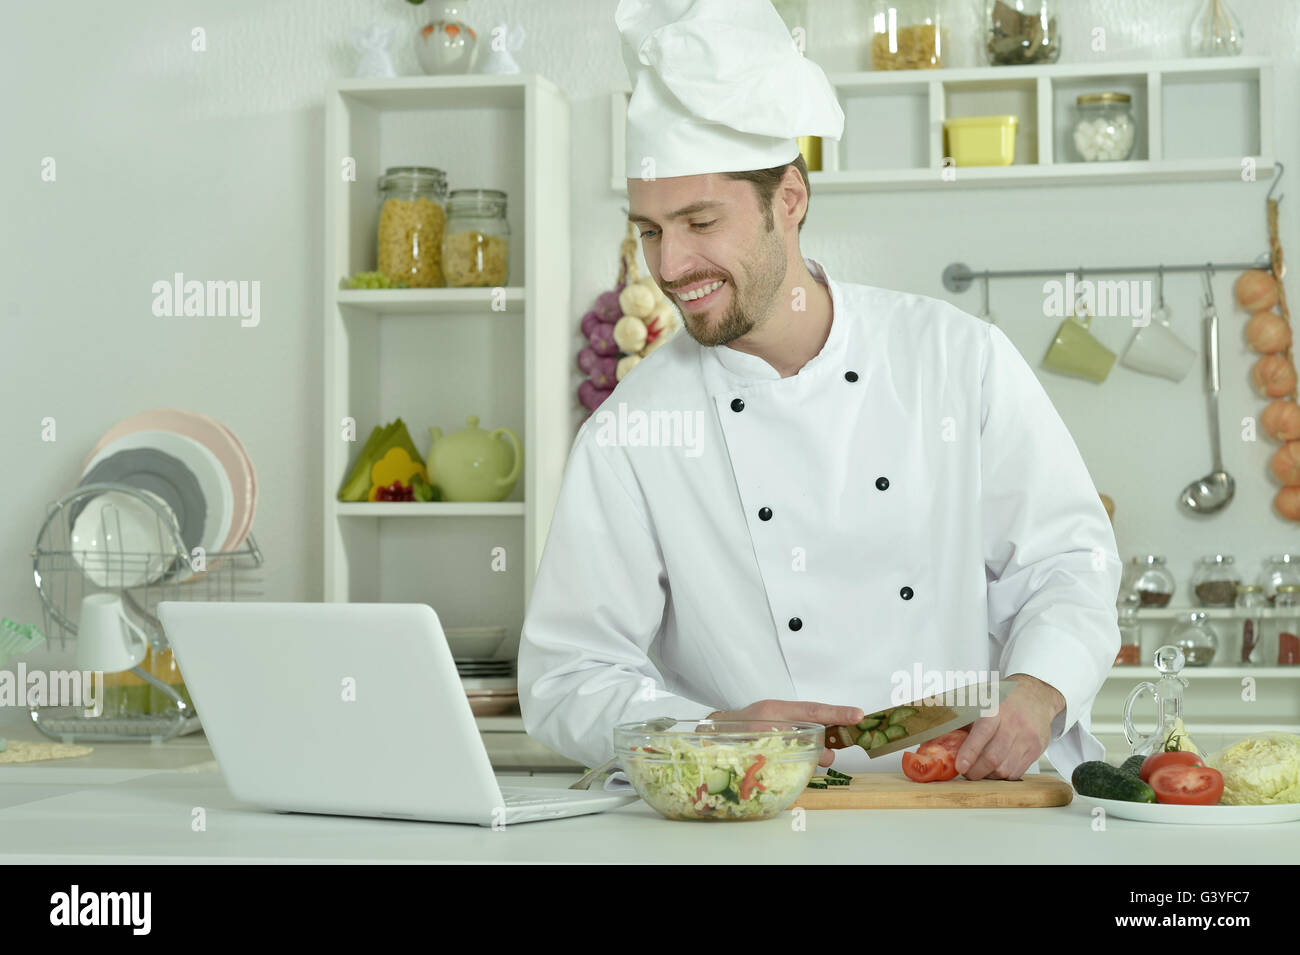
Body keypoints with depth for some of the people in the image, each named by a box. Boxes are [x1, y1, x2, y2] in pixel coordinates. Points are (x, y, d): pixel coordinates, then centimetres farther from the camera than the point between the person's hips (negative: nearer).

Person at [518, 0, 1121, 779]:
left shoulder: (960, 356, 4)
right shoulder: (628, 434, 0)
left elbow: (1067, 556, 7)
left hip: (989, 806, 0)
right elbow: (568, 677, 1)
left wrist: (1036, 693, -12)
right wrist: (715, 734, -16)